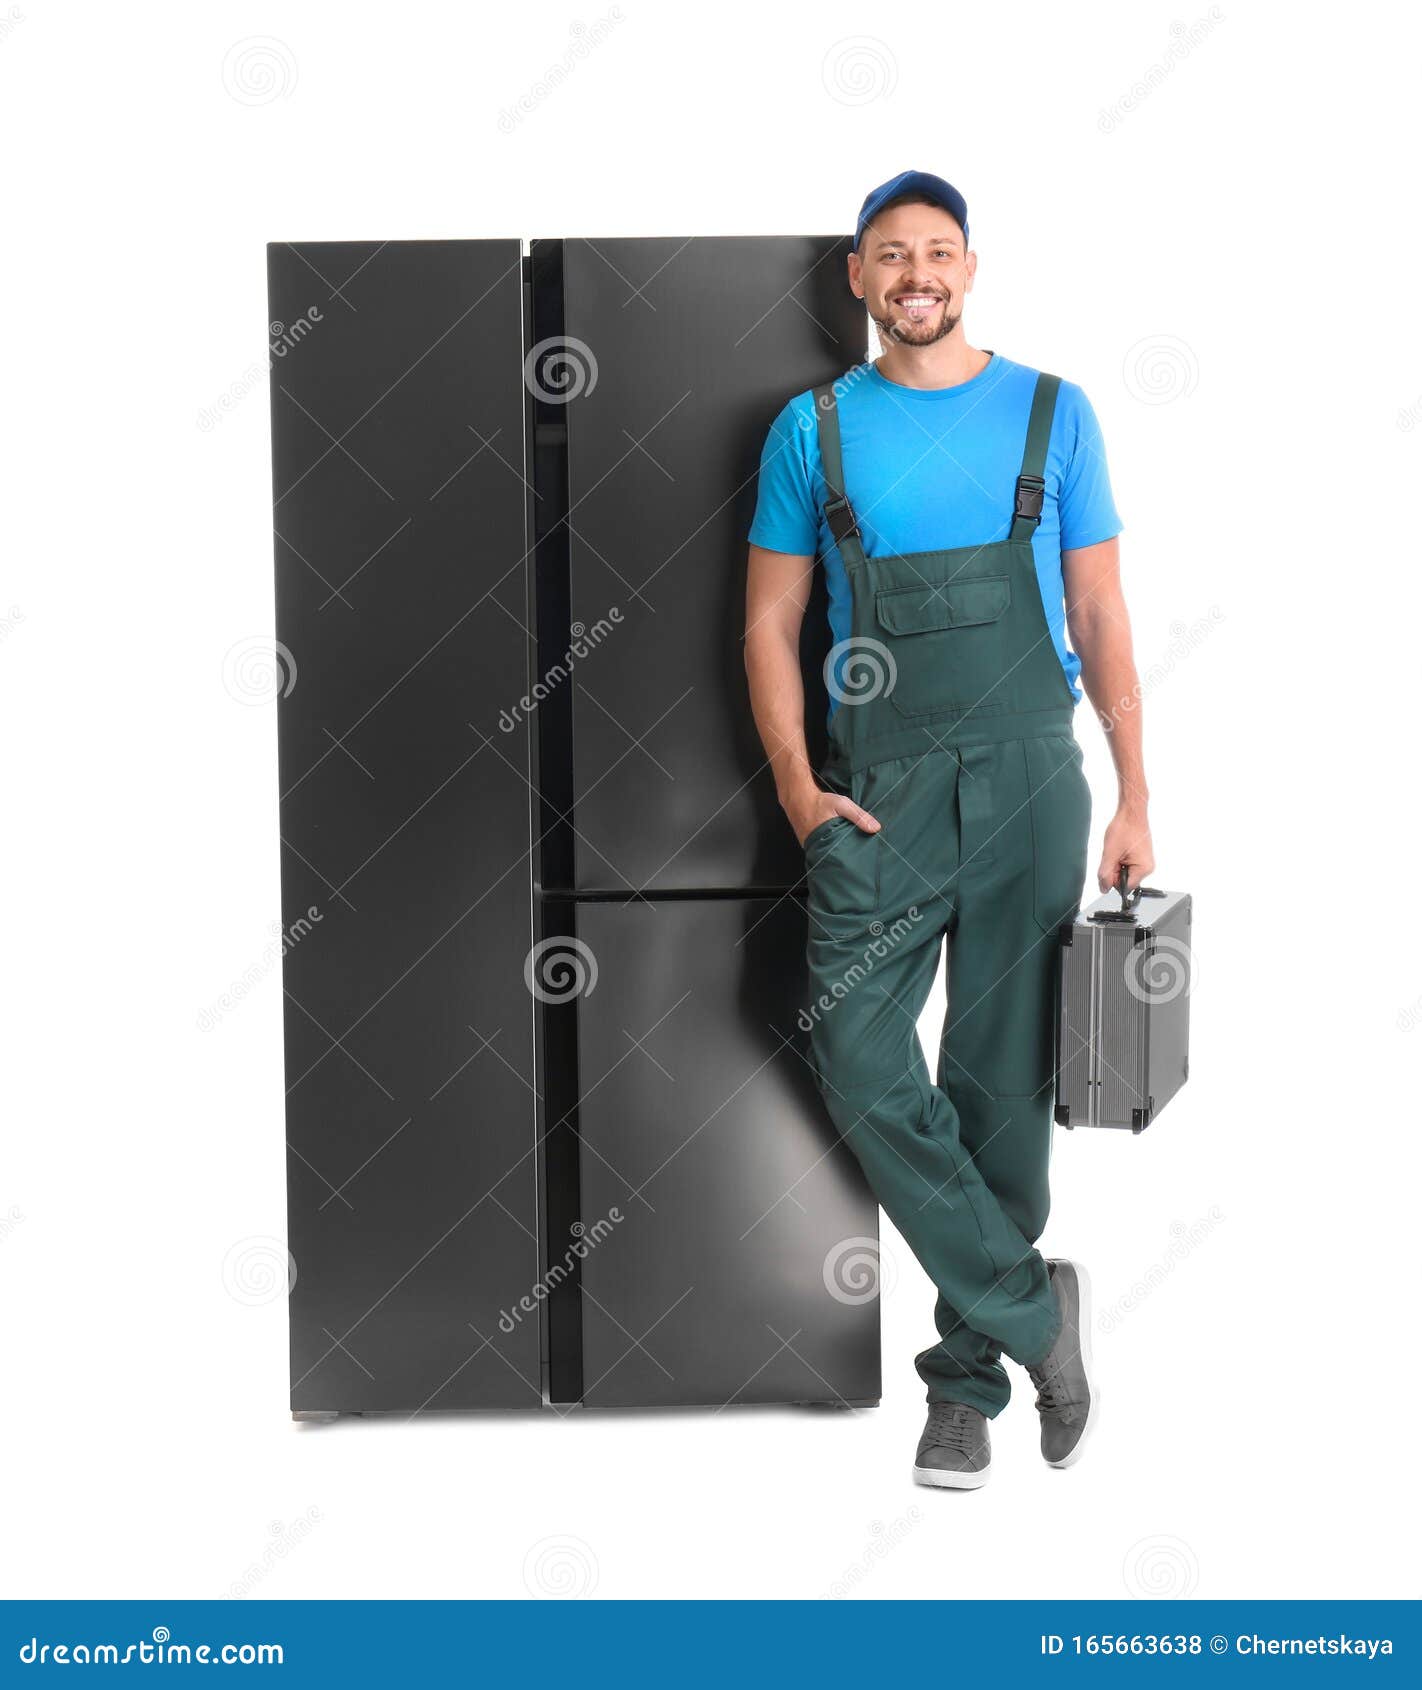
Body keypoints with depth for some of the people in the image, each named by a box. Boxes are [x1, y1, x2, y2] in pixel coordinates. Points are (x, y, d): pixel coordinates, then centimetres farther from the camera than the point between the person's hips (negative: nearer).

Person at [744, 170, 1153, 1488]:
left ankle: (969, 1378, 17)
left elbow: (1100, 615, 8)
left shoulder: (1050, 413, 8)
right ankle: (1035, 1308, 2)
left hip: (1027, 784, 0)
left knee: (1002, 1085, 4)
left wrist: (1135, 799, 1)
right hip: (878, 789, 0)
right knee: (859, 1060, -14)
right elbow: (770, 619, 9)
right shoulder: (814, 429, 8)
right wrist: (795, 781, -5)